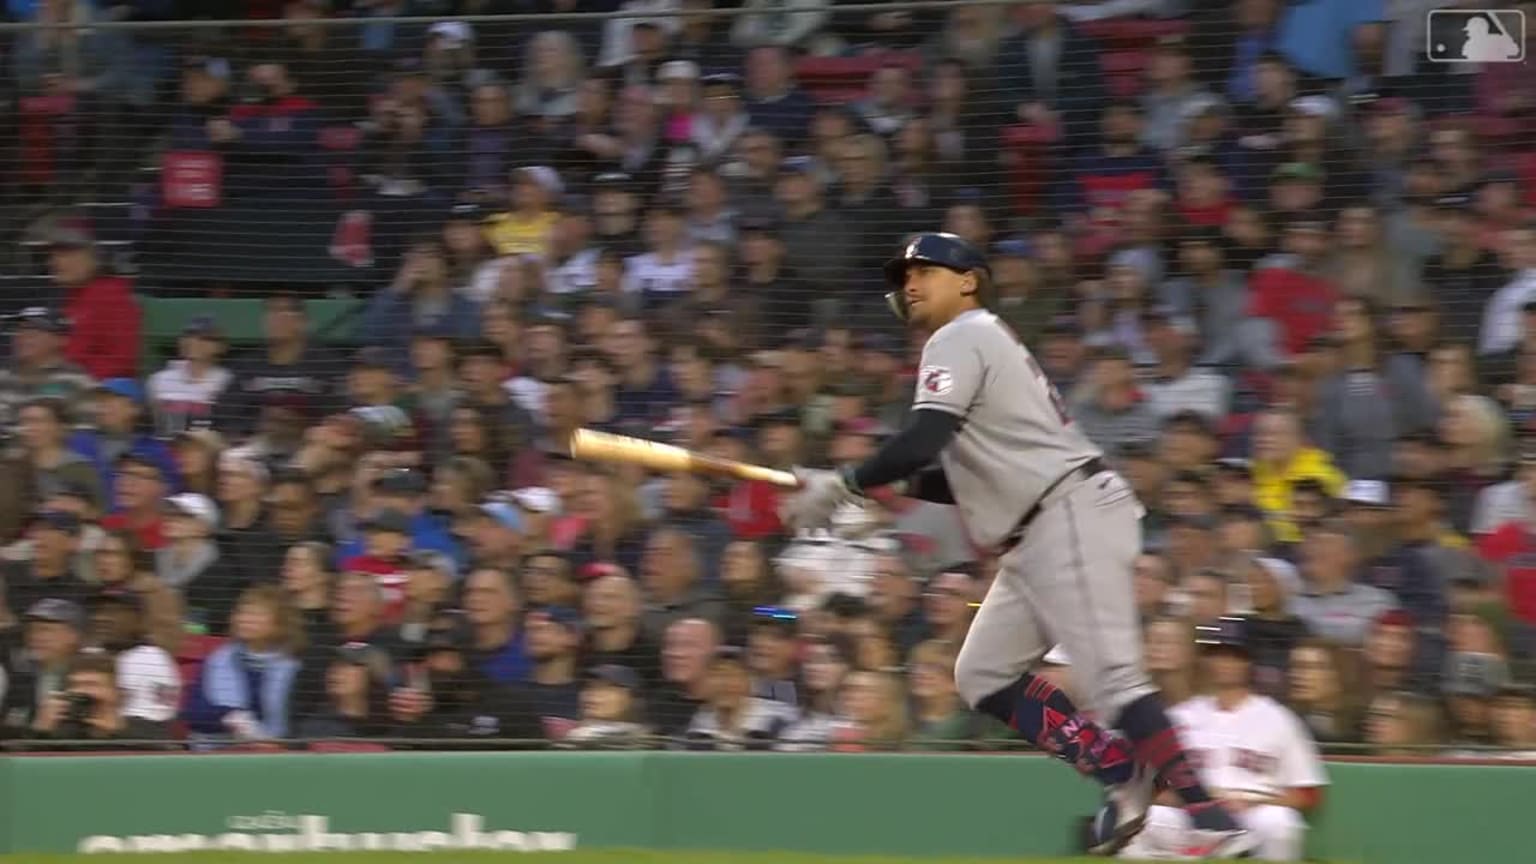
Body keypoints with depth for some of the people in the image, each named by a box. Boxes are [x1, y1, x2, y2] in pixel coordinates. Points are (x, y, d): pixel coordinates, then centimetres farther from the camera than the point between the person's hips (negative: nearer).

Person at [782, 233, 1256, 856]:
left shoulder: (962, 338, -3)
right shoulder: (988, 343, 27)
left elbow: (925, 437, -19)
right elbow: (985, 473, 27)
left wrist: (844, 485, -13)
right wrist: (896, 484, 17)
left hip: (1071, 515, -11)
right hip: (1037, 537, 11)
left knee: (1110, 677, -20)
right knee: (983, 675, 10)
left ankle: (1213, 821, -28)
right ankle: (1120, 774, 2)